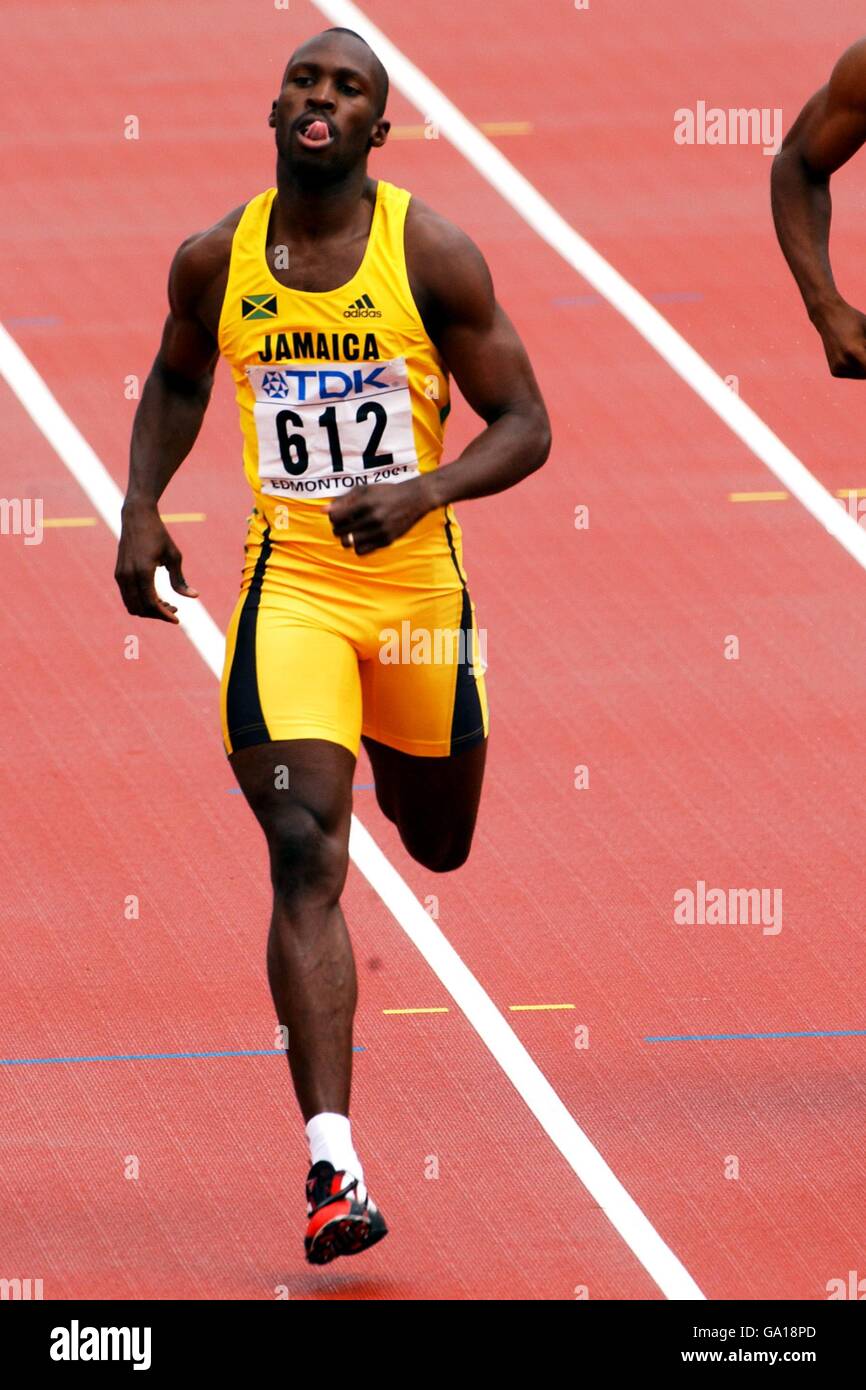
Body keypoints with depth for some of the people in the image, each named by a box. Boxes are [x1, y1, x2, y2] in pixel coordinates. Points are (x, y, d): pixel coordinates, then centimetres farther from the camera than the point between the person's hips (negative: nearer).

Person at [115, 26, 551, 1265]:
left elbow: (524, 426, -7)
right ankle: (333, 1169, -22)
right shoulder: (215, 262, -2)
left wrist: (424, 491, -24)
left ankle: (397, 766, 63)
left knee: (439, 844, 21)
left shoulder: (430, 254, -10)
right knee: (306, 857, -16)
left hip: (417, 578, 0)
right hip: (290, 583, 0)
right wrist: (141, 508, 4)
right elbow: (177, 382, 19)